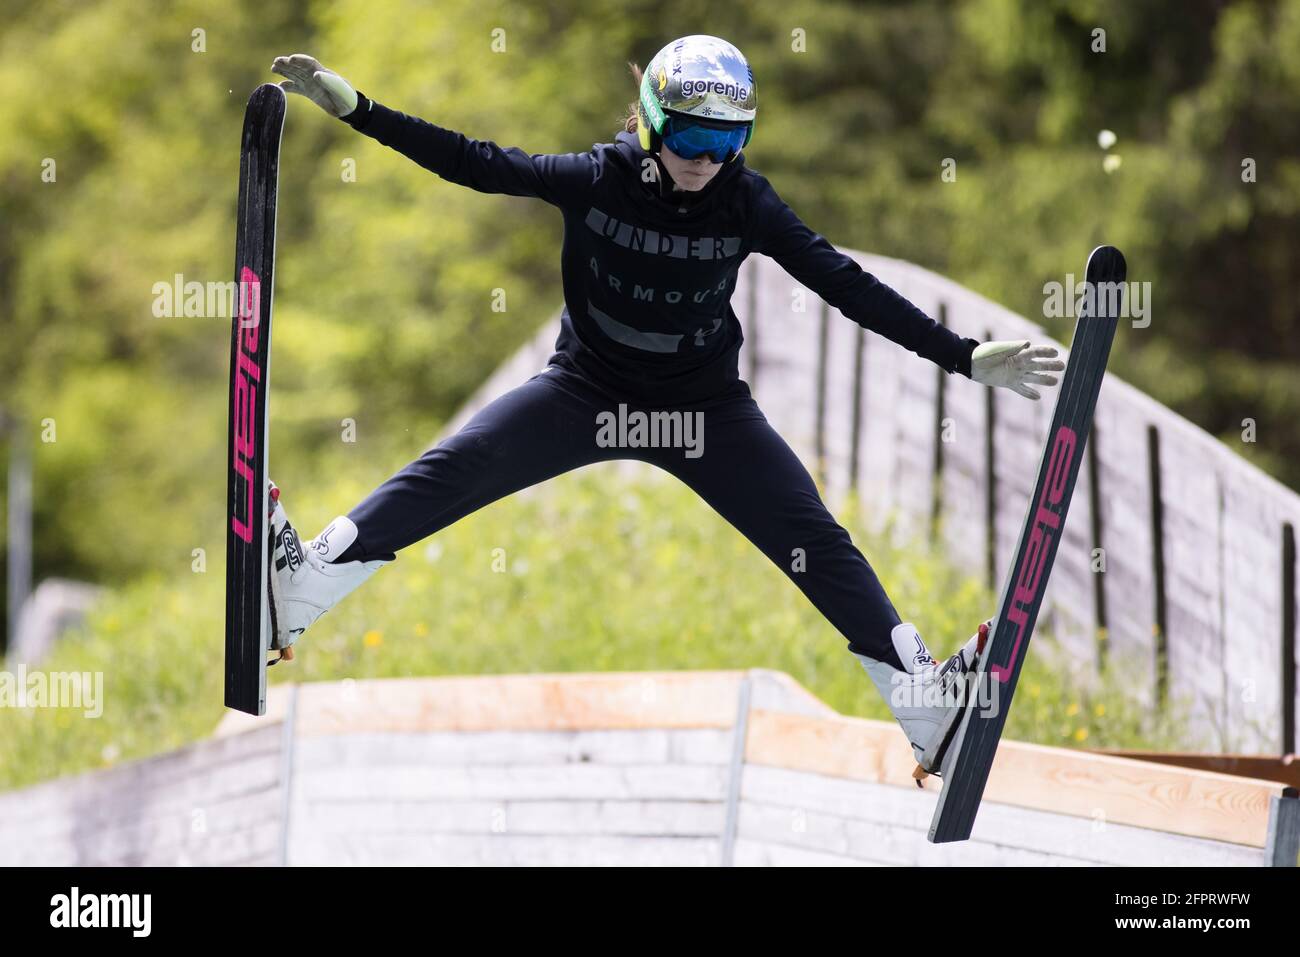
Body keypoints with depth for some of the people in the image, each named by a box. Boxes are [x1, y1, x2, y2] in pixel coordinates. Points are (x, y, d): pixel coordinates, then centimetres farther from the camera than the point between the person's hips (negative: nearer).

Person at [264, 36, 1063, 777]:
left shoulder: (747, 205, -14)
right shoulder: (598, 180, -16)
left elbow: (846, 286, -13)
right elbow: (476, 165, -18)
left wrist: (965, 357, -18)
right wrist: (352, 108, -26)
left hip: (707, 407, 0)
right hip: (589, 389, 0)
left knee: (816, 542, -10)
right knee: (451, 473, -18)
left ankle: (929, 705, -6)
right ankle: (296, 593, -16)